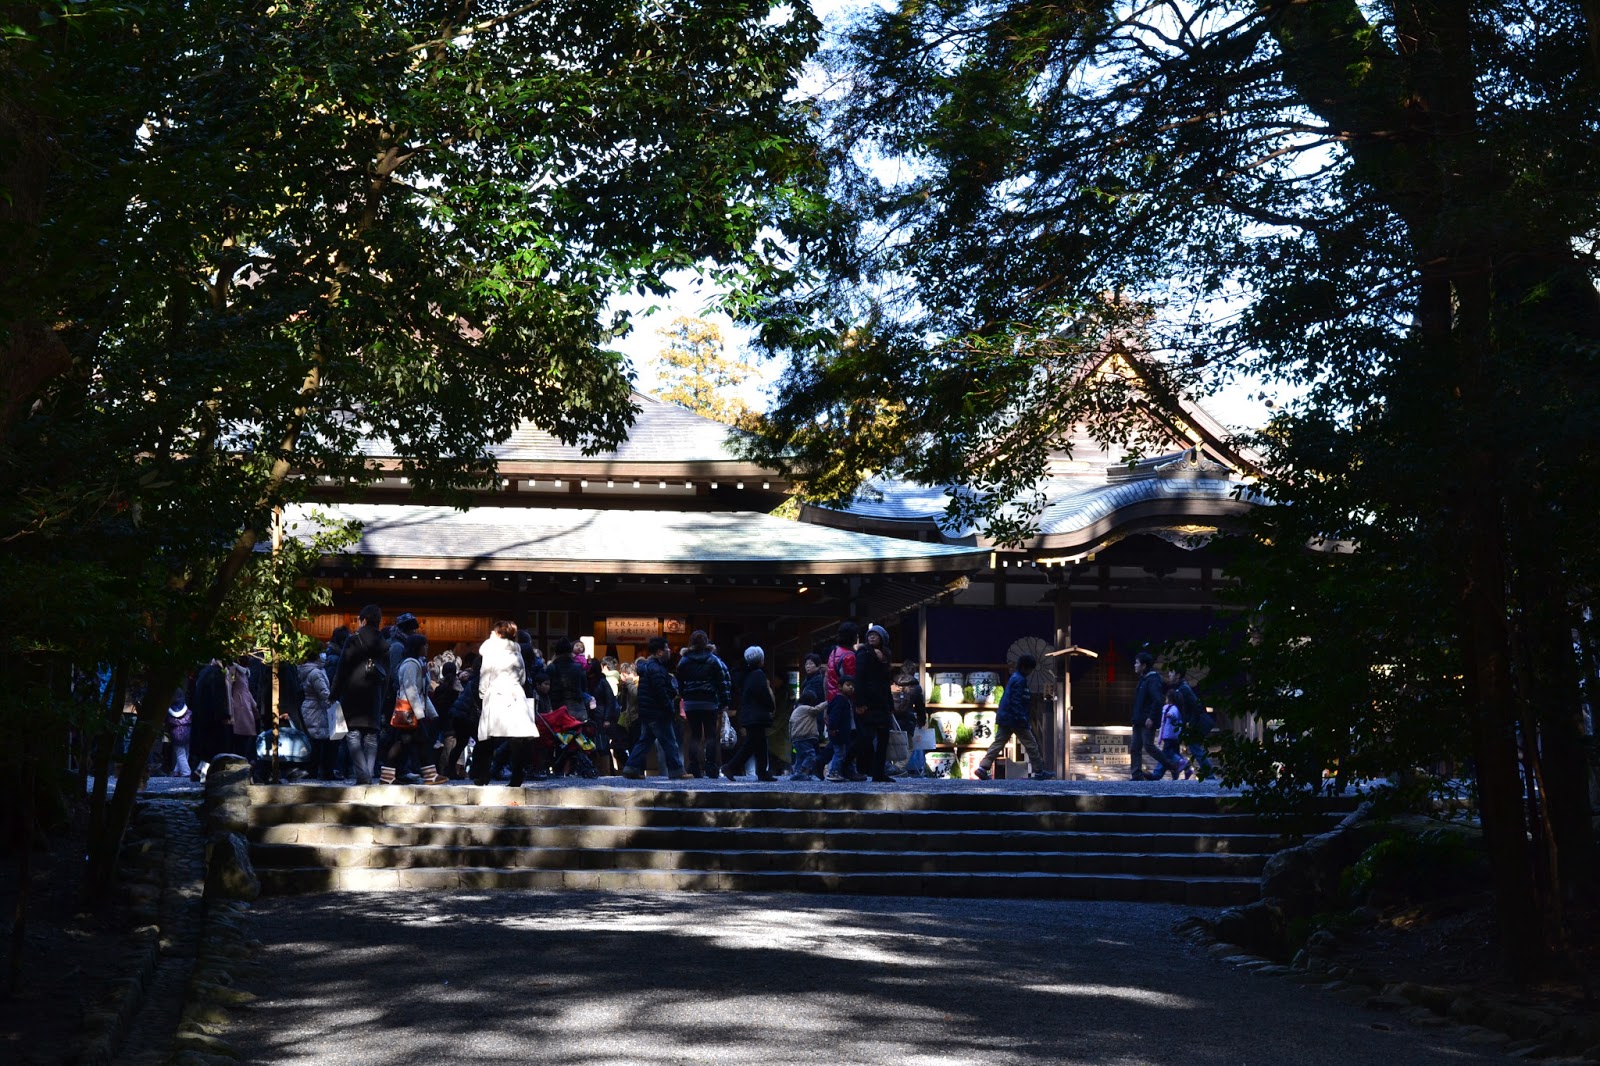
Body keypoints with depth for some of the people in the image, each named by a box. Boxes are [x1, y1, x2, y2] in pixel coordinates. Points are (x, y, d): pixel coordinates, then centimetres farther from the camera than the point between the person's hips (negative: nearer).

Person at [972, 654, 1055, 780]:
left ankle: (982, 767, -6)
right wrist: (1024, 721, -22)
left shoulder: (1014, 678, 17)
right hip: (1014, 719, -10)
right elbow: (1016, 702, -20)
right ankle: (1039, 772, 8)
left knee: (998, 743, 4)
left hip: (1004, 718, 10)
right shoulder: (1020, 681, -14)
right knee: (1031, 745, 2)